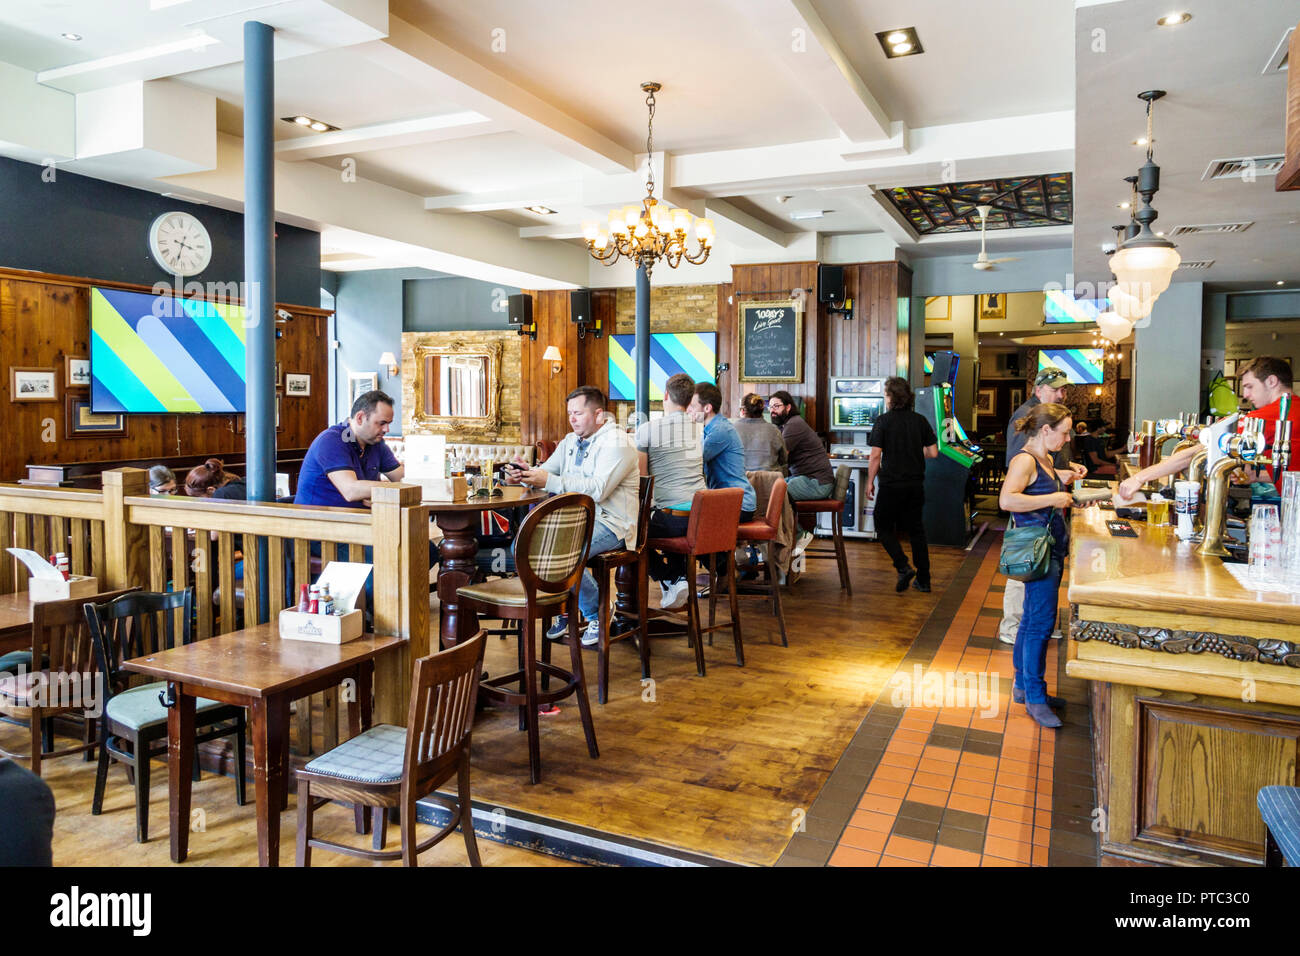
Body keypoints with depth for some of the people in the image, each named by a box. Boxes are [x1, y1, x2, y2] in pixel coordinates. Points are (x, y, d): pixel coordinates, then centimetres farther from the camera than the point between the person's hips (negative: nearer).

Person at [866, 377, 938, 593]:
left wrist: (870, 482, -2)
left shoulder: (884, 421, -9)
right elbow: (933, 453, 2)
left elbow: (875, 455, -11)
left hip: (892, 484, -4)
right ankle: (923, 580, 16)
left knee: (884, 527, 12)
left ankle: (903, 567, -4)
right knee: (915, 529, 14)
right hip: (916, 484, 4)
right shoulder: (920, 421, 3)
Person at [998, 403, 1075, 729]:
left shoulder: (1046, 459, 15)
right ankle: (1034, 697, 3)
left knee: (1033, 620, 15)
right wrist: (1054, 499, -23)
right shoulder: (1024, 460, -15)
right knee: (1041, 623, -6)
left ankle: (1024, 685, 25)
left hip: (1052, 549, 10)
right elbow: (1007, 500, -29)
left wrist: (1071, 497, 16)